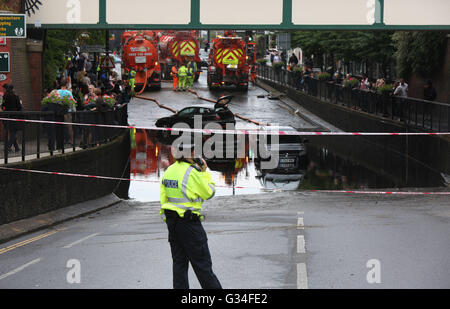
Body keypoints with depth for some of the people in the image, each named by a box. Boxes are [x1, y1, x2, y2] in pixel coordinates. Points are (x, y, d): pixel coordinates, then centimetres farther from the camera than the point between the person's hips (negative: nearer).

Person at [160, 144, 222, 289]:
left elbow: (163, 198, 12)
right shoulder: (191, 172, -16)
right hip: (189, 221, -7)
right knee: (202, 262, -1)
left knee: (179, 261, 12)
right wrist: (204, 172, 0)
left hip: (172, 220, 7)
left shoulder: (169, 170, 8)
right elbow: (209, 193, -7)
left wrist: (169, 221, 18)